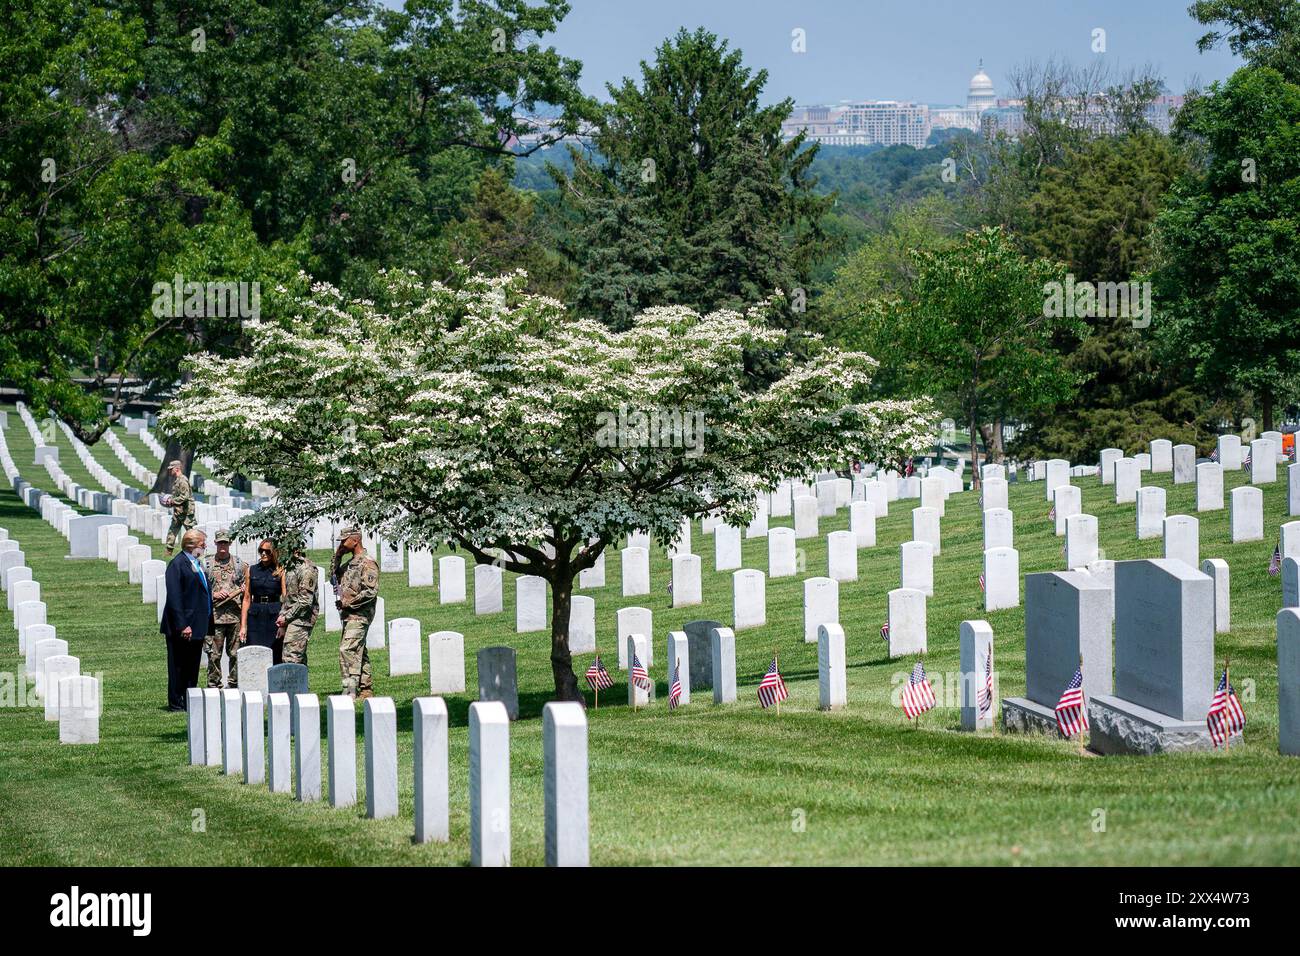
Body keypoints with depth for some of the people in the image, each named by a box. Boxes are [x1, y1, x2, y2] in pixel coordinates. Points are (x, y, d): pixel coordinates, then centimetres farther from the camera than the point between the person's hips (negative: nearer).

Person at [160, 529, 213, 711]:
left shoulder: (197, 564, 15)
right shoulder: (177, 564, -13)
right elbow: (174, 598, -18)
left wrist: (206, 626, 16)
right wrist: (182, 626, -22)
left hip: (197, 627, 9)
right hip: (182, 628, -9)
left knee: (192, 667, 12)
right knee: (178, 667, -1)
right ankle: (175, 702, 4)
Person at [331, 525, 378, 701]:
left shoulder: (367, 563, -13)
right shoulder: (349, 563, 16)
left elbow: (371, 591, -20)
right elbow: (333, 577, 23)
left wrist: (347, 602, -17)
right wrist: (337, 556, 11)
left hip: (359, 615, -10)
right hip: (348, 615, 10)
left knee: (347, 650, -17)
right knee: (358, 653, 11)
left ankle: (350, 691, -20)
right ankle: (365, 690, 15)